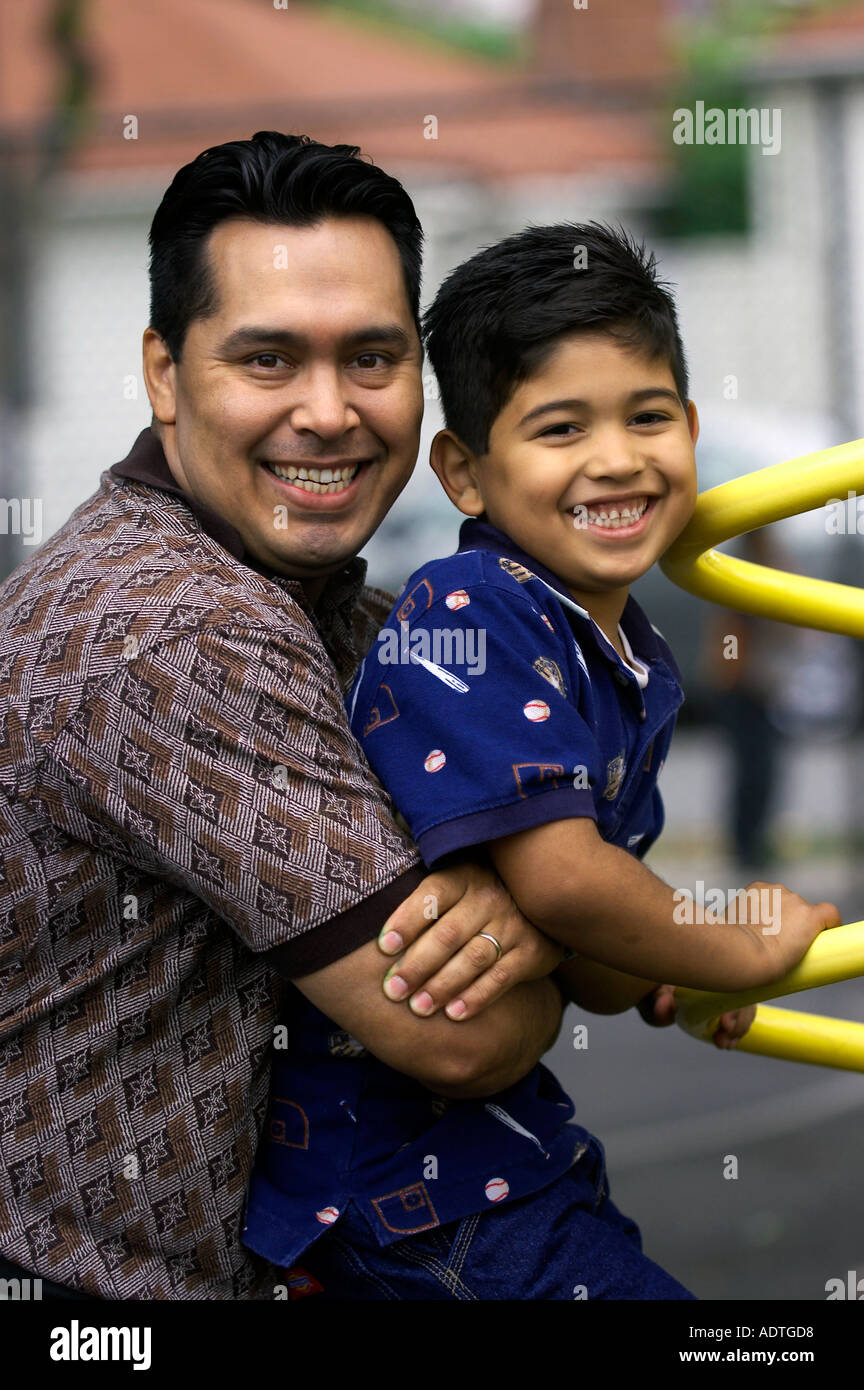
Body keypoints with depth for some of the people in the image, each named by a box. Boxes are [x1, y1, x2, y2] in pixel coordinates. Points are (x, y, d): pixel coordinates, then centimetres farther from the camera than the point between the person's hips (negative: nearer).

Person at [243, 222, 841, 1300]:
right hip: (391, 1160, -9)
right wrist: (750, 949, -12)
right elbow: (558, 875, -27)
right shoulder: (468, 615, -19)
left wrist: (651, 983, -13)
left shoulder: (638, 668, 8)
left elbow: (586, 966, 10)